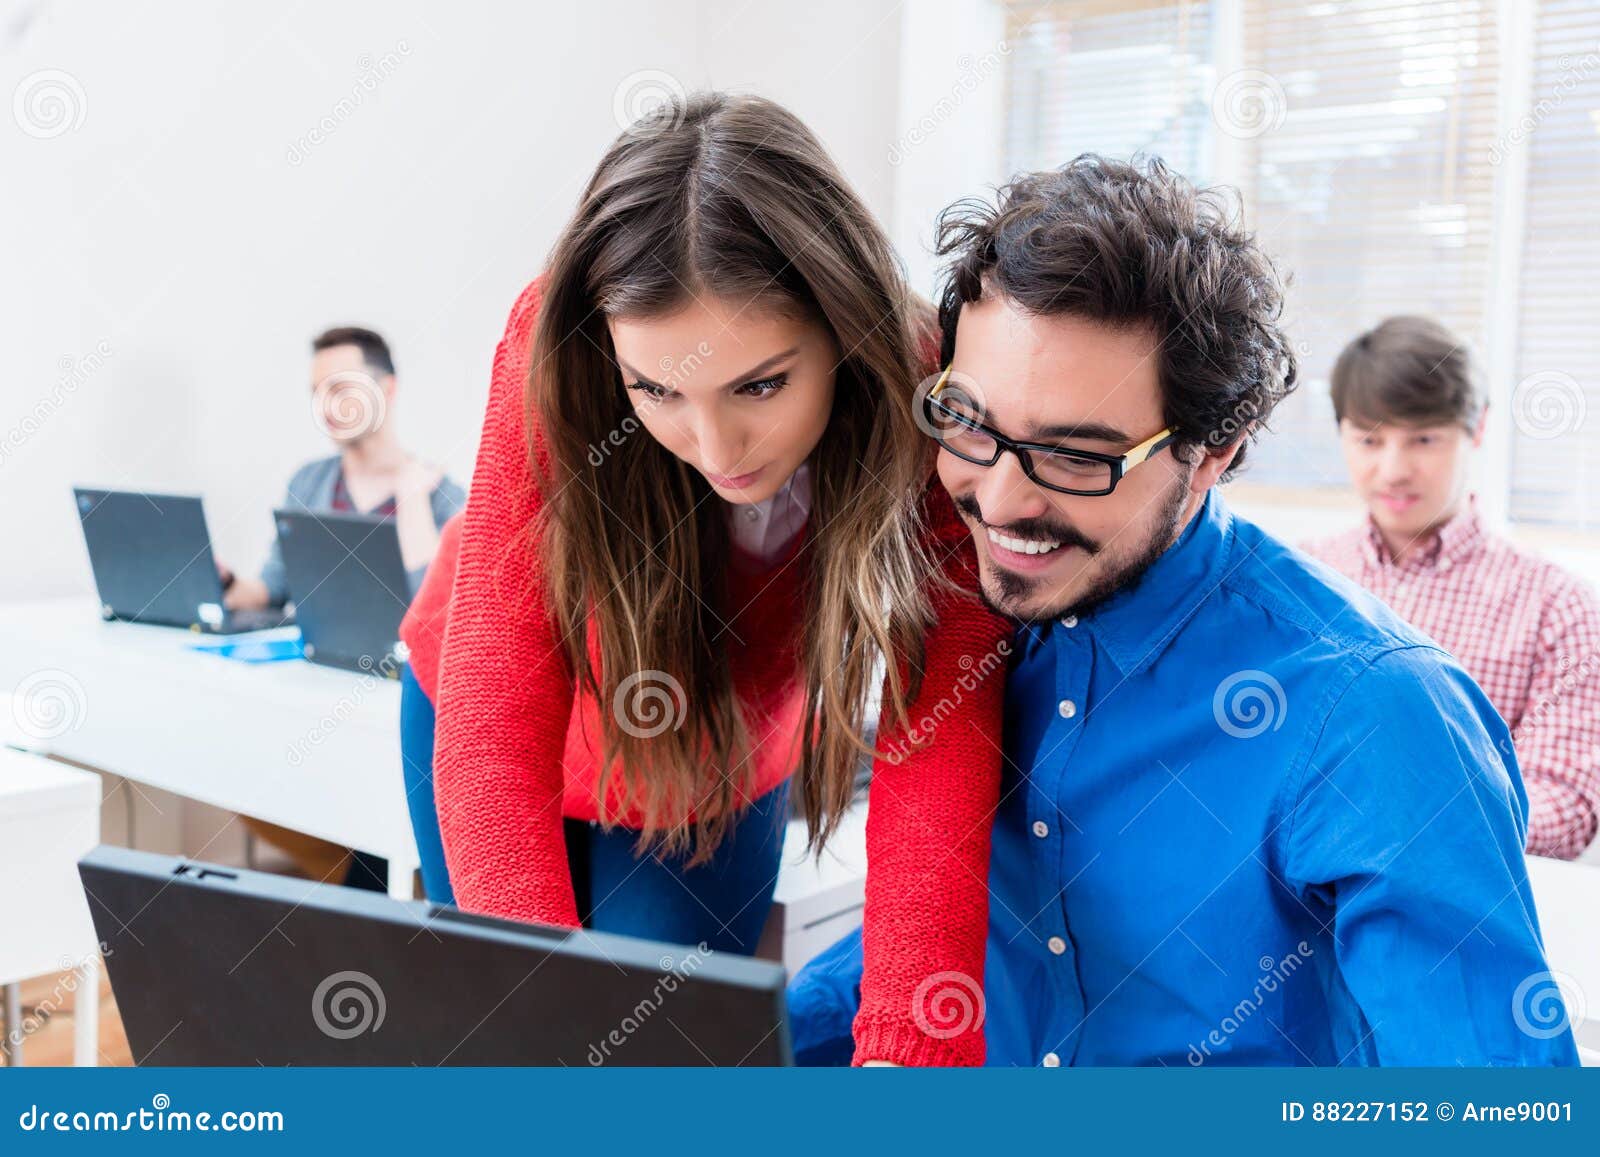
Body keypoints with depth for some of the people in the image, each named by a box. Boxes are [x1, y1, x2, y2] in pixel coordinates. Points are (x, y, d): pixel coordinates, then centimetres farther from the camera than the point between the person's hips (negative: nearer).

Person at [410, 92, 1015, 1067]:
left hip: (724, 775, 0)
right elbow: (494, 729, -37)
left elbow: (936, 773, -37)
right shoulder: (561, 353, -34)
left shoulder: (929, 420, -32)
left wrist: (902, 1054, -50)